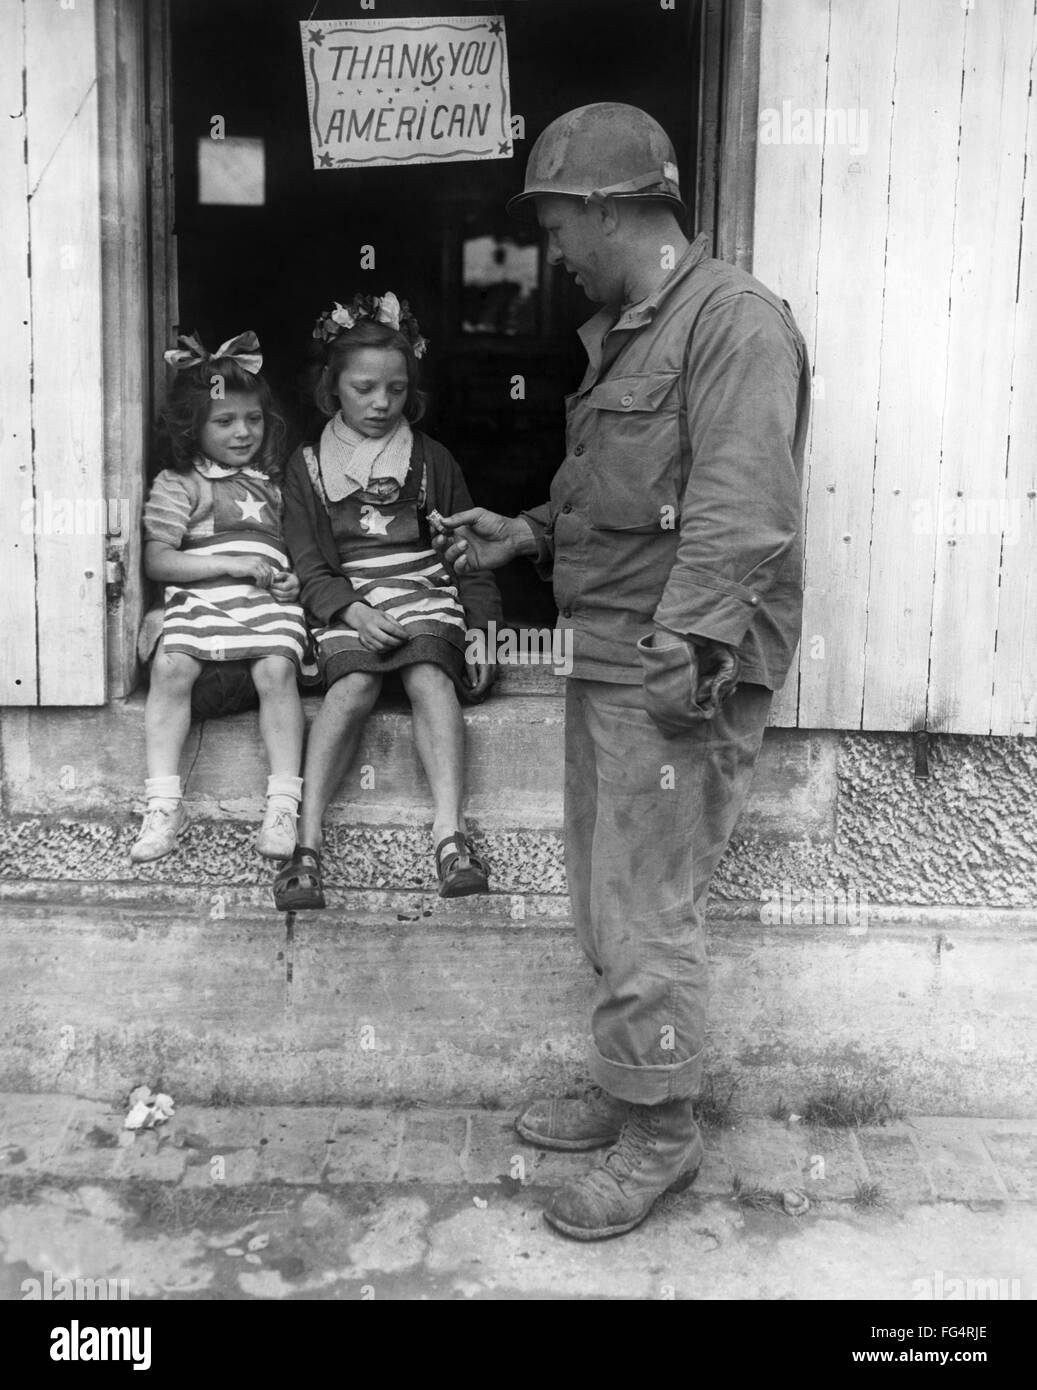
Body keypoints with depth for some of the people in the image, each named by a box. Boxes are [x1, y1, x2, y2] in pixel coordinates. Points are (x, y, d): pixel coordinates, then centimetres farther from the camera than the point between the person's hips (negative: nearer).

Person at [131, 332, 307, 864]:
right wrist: (231, 563, -9)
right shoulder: (177, 485, 10)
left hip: (269, 601, 1)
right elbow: (157, 561, 0)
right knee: (170, 667, -28)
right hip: (200, 599, -1)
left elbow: (297, 546, 27)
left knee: (276, 670, -28)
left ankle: (284, 805, -25)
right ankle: (164, 804, -20)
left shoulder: (274, 480, 23)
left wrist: (294, 580, 2)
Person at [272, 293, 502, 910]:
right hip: (346, 601, -1)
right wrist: (353, 611, -16)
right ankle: (308, 842, -32)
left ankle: (451, 831, -40)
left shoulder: (431, 459, 15)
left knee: (431, 677, -30)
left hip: (423, 589, 1)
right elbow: (307, 562, 3)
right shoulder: (308, 466, 12)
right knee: (353, 687, -30)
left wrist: (482, 626, 1)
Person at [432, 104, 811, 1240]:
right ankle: (624, 1091, 33)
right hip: (605, 661, 10)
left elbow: (741, 508, -22)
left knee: (644, 918, -1)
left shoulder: (735, 321, -12)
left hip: (677, 675, -10)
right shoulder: (620, 332, 19)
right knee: (603, 902, 17)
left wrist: (687, 646, -26)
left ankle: (659, 1138, 17)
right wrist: (523, 534, 16)